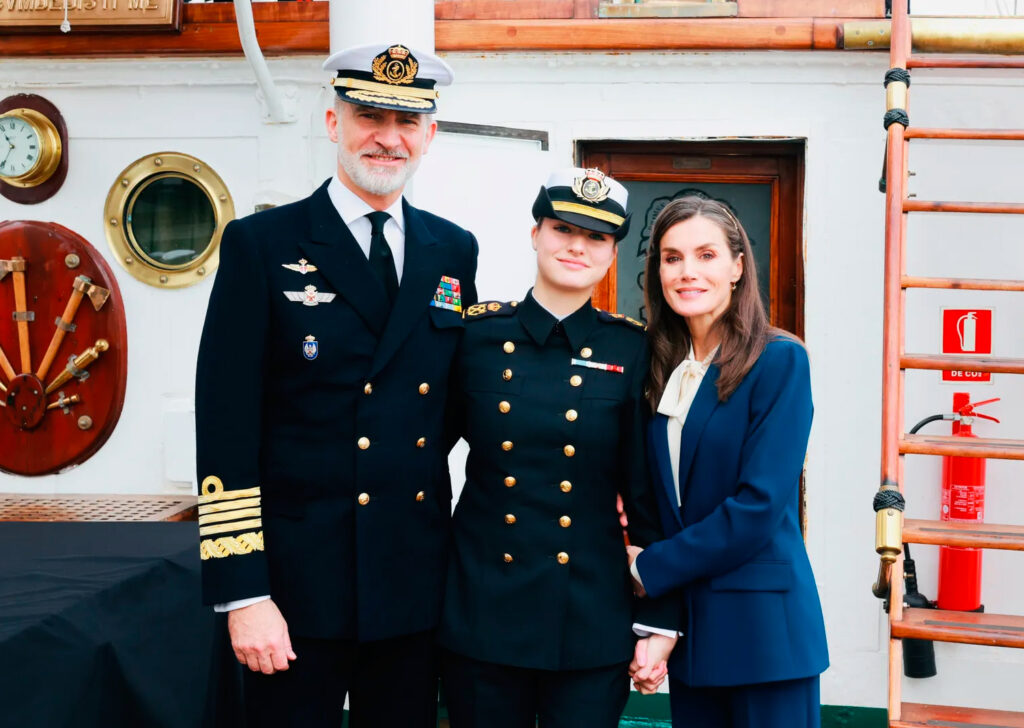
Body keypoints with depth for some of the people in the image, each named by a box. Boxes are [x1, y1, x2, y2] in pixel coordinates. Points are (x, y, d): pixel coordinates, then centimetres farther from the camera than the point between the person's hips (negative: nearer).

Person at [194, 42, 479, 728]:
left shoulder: (454, 250, 9)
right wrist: (243, 594, -13)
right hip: (298, 583, -4)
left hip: (416, 580, 4)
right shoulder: (261, 245, -5)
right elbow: (227, 426, -9)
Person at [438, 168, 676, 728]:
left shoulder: (632, 350, -1)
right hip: (481, 613, 1)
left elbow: (648, 489, 0)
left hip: (593, 620, 0)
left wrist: (659, 618, -1)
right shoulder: (477, 334, 0)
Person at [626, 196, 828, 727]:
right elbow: (659, 502, 7)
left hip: (763, 626, -5)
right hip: (686, 623, 5)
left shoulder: (780, 360, -9)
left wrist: (650, 568, -10)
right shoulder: (662, 368, 8)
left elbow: (759, 504, -17)